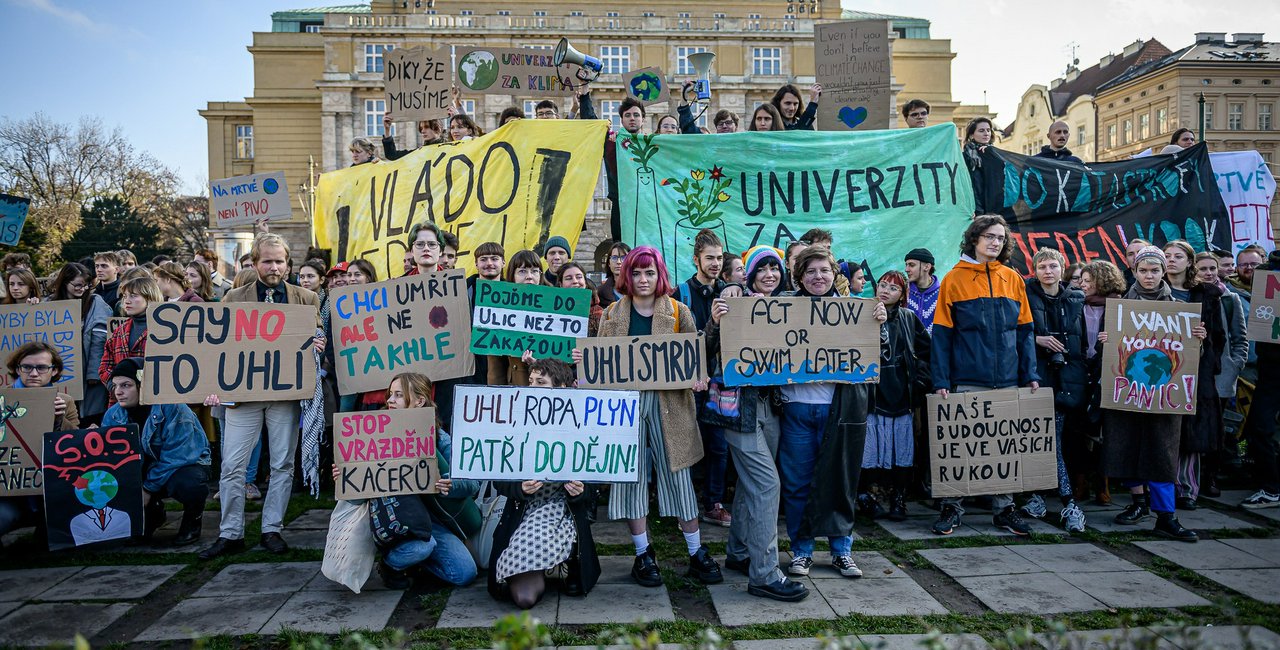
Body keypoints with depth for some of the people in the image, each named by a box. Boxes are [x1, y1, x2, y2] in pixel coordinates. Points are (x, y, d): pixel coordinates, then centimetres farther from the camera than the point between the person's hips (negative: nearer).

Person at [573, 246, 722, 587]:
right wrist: (583, 358, -9)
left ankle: (697, 553, 15)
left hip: (668, 402, -1)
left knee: (677, 475, 3)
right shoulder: (612, 313, 8)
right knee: (631, 475, 4)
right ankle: (643, 554, 17)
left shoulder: (677, 312, 4)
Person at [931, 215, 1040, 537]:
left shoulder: (1012, 279, 8)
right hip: (968, 380, -3)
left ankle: (1003, 509, 22)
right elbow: (942, 334, -4)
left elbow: (1024, 330, 10)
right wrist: (941, 382, -10)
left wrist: (1030, 374, 1)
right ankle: (952, 507, 16)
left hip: (1008, 379, 3)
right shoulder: (955, 279, -2)